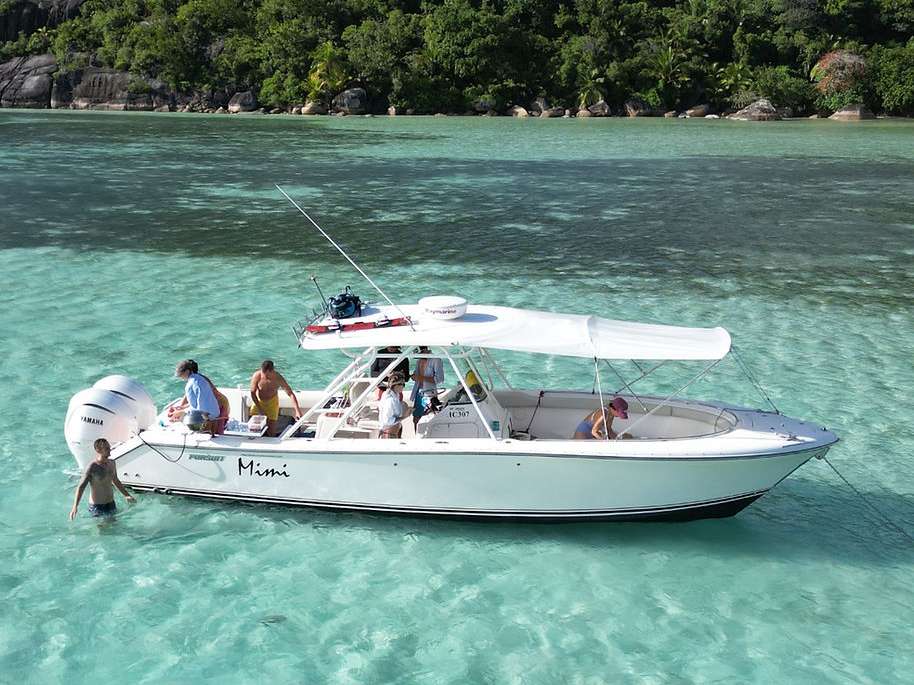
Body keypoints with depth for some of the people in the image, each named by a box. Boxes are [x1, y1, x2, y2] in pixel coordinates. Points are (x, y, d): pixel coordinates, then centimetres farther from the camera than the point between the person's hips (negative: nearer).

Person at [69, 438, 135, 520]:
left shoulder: (111, 463, 4)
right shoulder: (92, 468, -17)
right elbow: (81, 487, -20)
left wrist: (126, 495, 27)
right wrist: (75, 506, -32)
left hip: (111, 504, 6)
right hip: (97, 507, -6)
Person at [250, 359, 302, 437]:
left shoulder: (278, 378, -27)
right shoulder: (257, 376, -26)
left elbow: (291, 394, -26)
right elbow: (253, 392, -13)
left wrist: (297, 411, -35)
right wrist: (259, 409, -17)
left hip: (272, 401, -1)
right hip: (258, 401, 1)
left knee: (271, 431, -6)